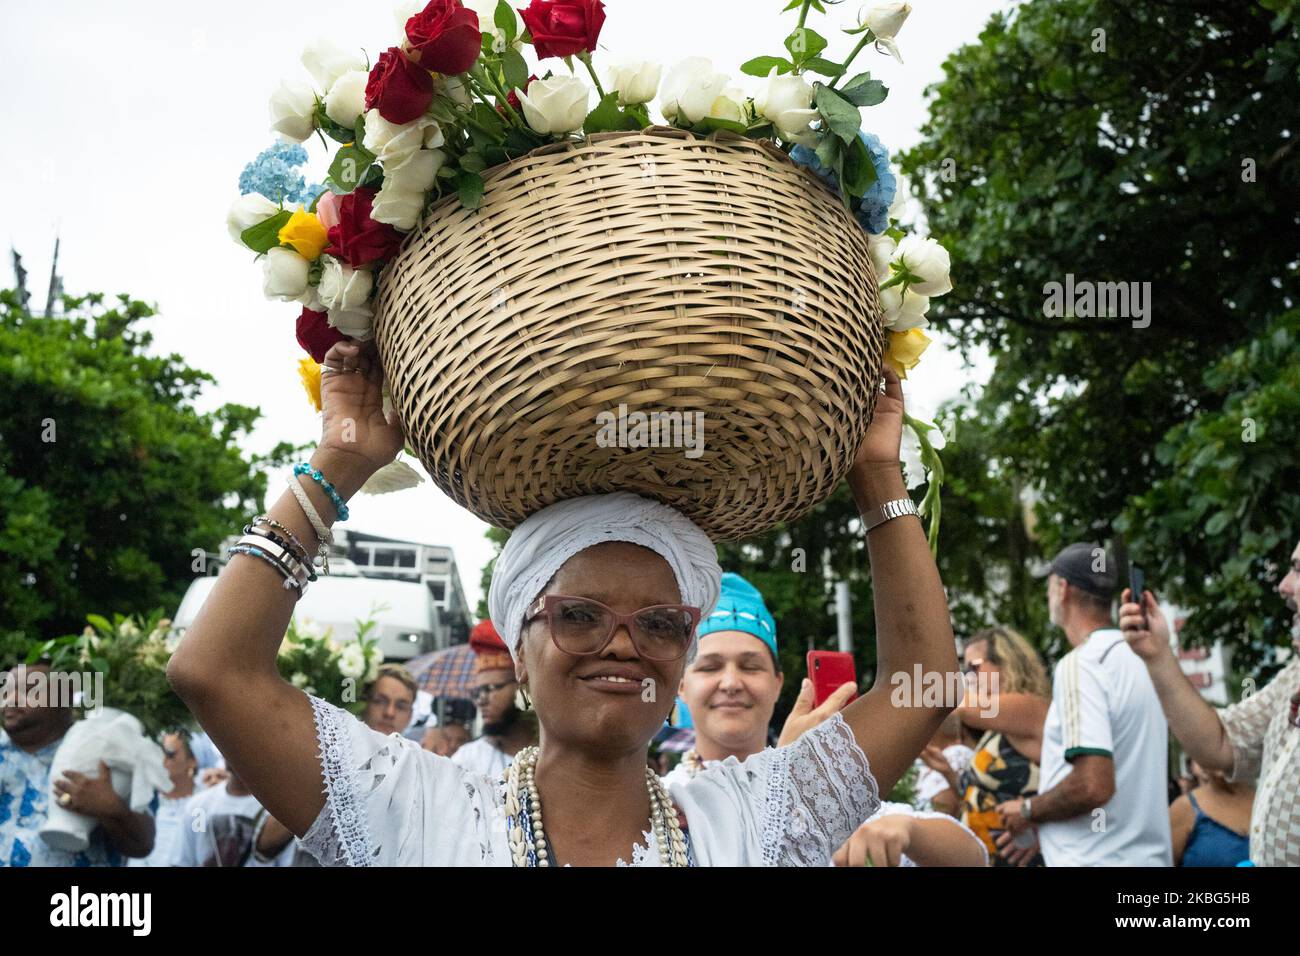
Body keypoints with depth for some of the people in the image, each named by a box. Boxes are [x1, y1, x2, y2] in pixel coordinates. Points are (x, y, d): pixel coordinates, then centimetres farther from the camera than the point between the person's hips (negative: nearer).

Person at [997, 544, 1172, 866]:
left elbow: (1093, 785, -24)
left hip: (1097, 860, -9)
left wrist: (1028, 811, -6)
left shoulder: (1080, 664, -15)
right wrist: (1043, 831, 21)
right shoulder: (1139, 660, 13)